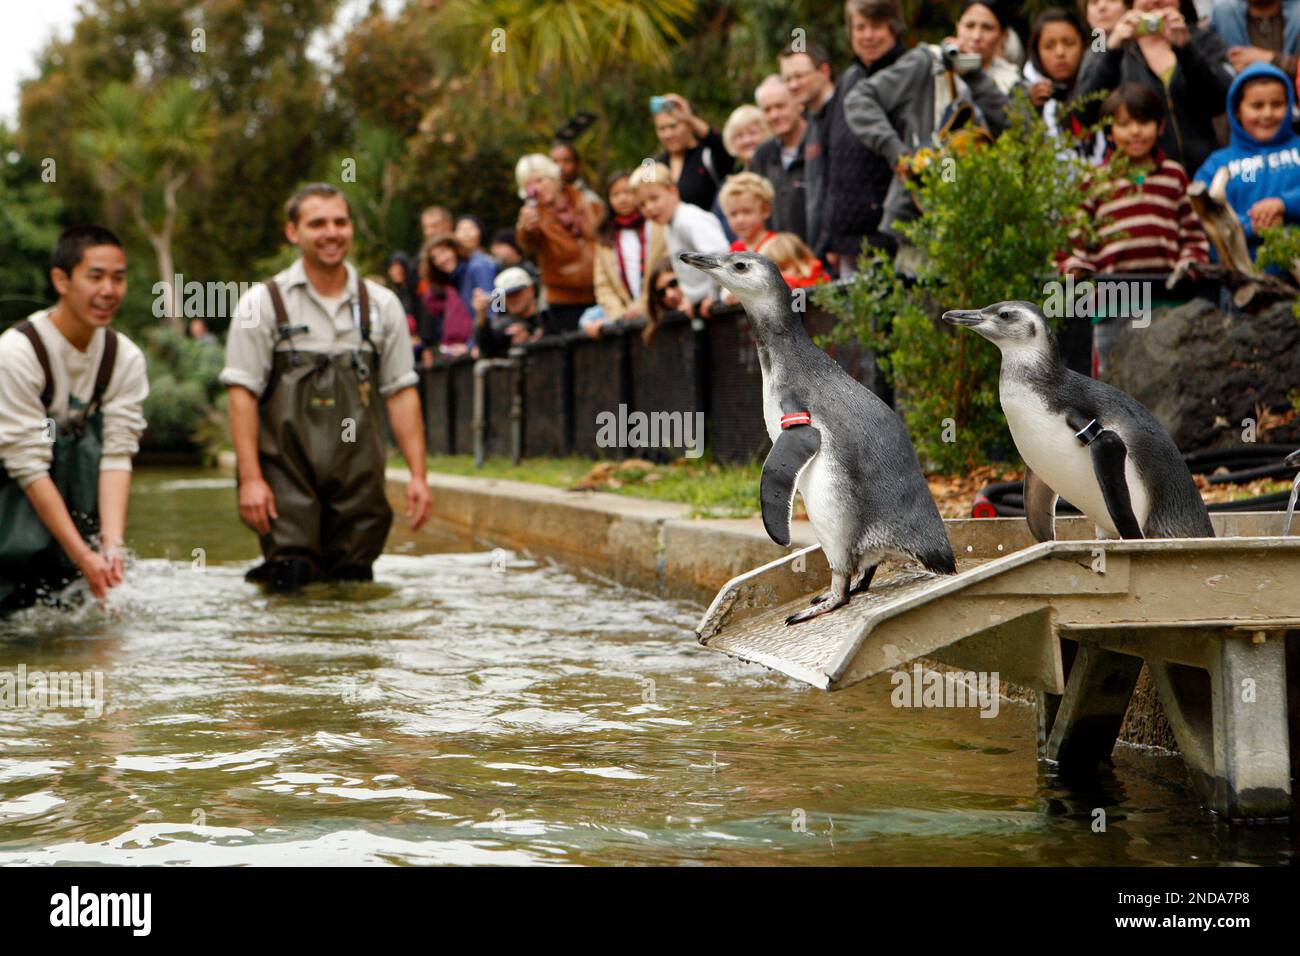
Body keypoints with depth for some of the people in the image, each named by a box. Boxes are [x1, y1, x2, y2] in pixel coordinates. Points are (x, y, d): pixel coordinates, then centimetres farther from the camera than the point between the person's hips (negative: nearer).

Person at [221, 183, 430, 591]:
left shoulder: (381, 304, 11)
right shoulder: (263, 302, 2)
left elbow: (401, 392, 10)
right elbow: (242, 392, -3)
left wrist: (418, 474, 2)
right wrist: (251, 477, -11)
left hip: (358, 477, 3)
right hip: (287, 471, -3)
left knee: (354, 584, 1)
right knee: (290, 582, -11)